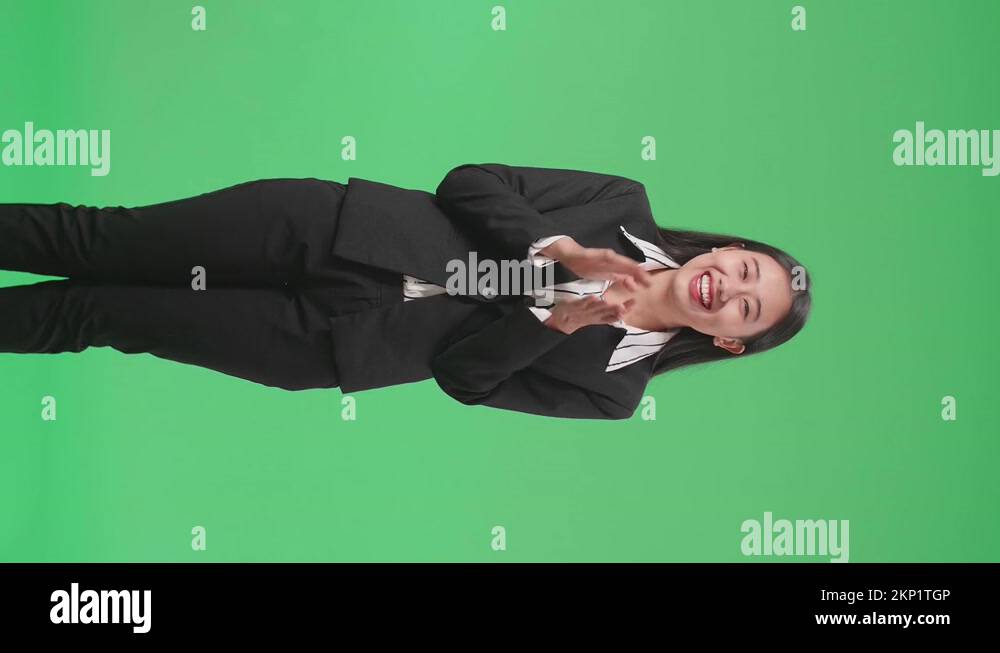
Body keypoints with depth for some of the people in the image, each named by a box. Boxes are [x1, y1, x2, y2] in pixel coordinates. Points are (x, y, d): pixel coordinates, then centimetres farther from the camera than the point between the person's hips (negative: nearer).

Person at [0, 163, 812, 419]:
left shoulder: (608, 387, 0)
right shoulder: (625, 207, 4)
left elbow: (459, 371, -6)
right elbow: (469, 181, -1)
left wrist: (559, 324, -21)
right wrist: (558, 249, -16)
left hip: (333, 342, -1)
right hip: (332, 225, 1)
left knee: (101, 314, -2)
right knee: (103, 243, -2)